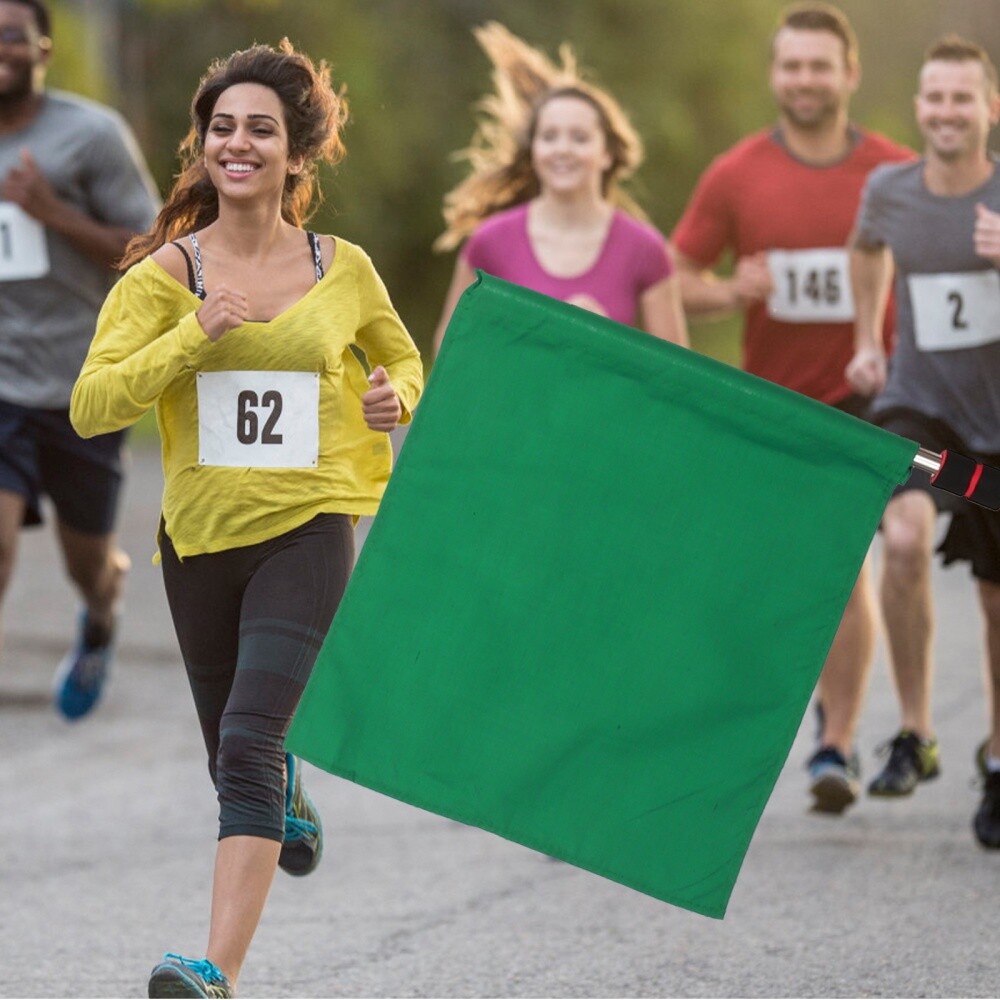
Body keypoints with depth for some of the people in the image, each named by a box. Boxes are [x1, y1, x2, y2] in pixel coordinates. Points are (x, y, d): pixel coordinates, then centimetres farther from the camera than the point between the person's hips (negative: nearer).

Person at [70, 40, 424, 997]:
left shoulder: (343, 269, 1)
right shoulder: (167, 272, -3)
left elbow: (401, 353, 21)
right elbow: (91, 404, -11)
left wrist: (394, 396, -2)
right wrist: (194, 336, -21)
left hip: (307, 529, -3)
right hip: (200, 535, 3)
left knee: (248, 739, -20)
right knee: (231, 755, 20)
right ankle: (288, 799, 59)